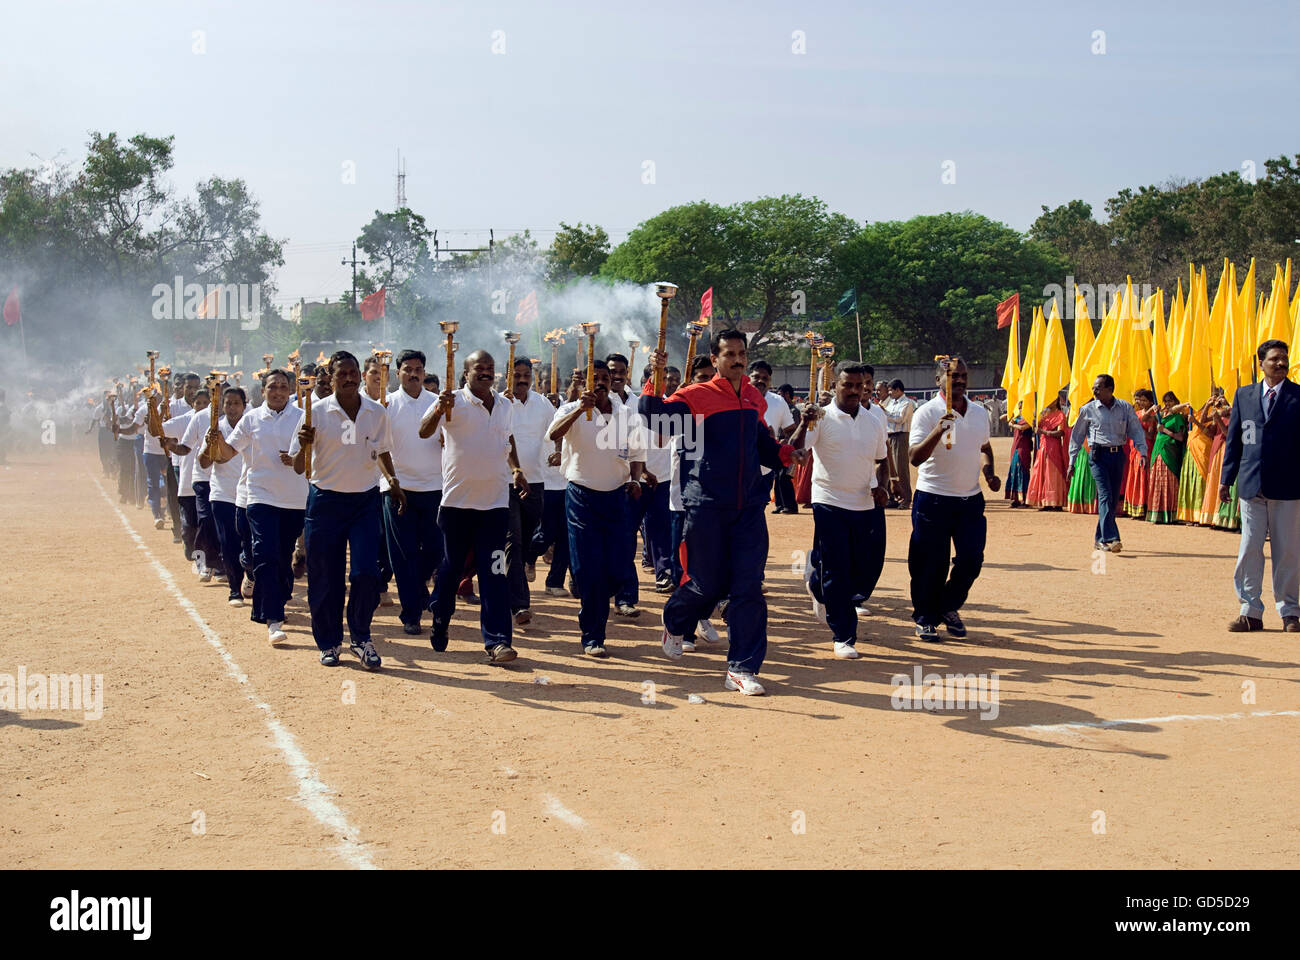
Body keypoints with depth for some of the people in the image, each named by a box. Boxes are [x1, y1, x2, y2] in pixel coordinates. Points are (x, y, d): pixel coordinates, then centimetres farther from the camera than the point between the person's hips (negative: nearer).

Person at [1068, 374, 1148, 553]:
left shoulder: (1125, 408, 6)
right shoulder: (1088, 410, 3)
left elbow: (1137, 431, 8)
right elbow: (1077, 435, 10)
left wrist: (1142, 452, -7)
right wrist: (1072, 461, 8)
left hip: (1117, 455, 3)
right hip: (1098, 455, -3)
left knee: (1114, 499, 6)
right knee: (1105, 496, -15)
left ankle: (1100, 538, 19)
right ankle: (1110, 539, -23)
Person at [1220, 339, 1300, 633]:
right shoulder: (1244, 395, 10)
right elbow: (1234, 439, 12)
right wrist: (1226, 479, 9)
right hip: (1251, 485, 2)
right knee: (1249, 550, 4)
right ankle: (1250, 611, 11)